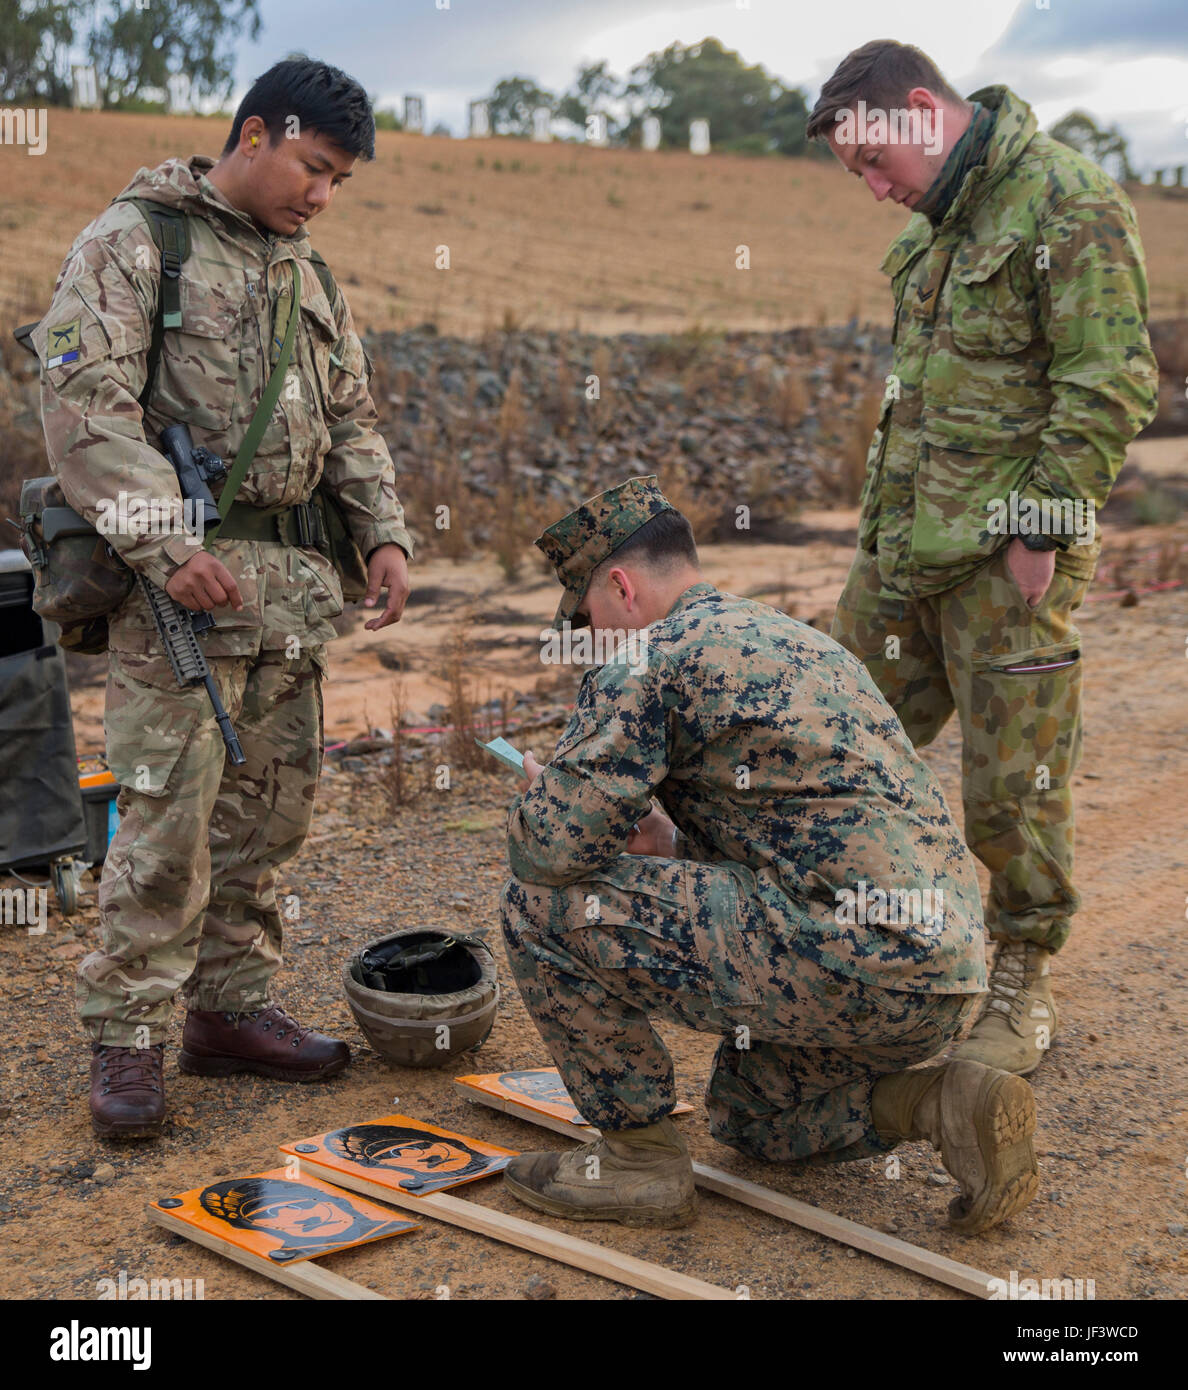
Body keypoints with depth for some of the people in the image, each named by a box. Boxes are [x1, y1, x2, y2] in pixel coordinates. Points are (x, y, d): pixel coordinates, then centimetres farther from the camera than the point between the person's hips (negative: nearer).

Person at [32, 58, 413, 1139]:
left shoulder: (308, 276, 20)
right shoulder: (134, 241, -2)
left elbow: (352, 422, 24)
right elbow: (86, 401, -12)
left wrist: (384, 530, 7)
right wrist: (167, 545, -21)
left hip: (293, 583, 7)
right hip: (179, 578, -7)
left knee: (272, 808, 9)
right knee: (168, 815, -9)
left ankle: (232, 1007, 22)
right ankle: (126, 1038, 4)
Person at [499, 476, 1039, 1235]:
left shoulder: (647, 661, -5)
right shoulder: (797, 638, 23)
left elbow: (550, 848, -12)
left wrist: (539, 793, 11)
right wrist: (670, 844, 27)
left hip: (842, 963, -10)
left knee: (543, 905, -2)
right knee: (747, 1111, 33)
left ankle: (641, 1159, 7)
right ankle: (942, 1105, 12)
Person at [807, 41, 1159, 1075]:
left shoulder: (1071, 204, -12)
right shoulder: (939, 220, 16)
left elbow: (1110, 386, -16)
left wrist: (1041, 527, -17)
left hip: (1007, 554, -8)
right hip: (905, 542, 9)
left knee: (1013, 783, 1)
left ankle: (1023, 991, 18)